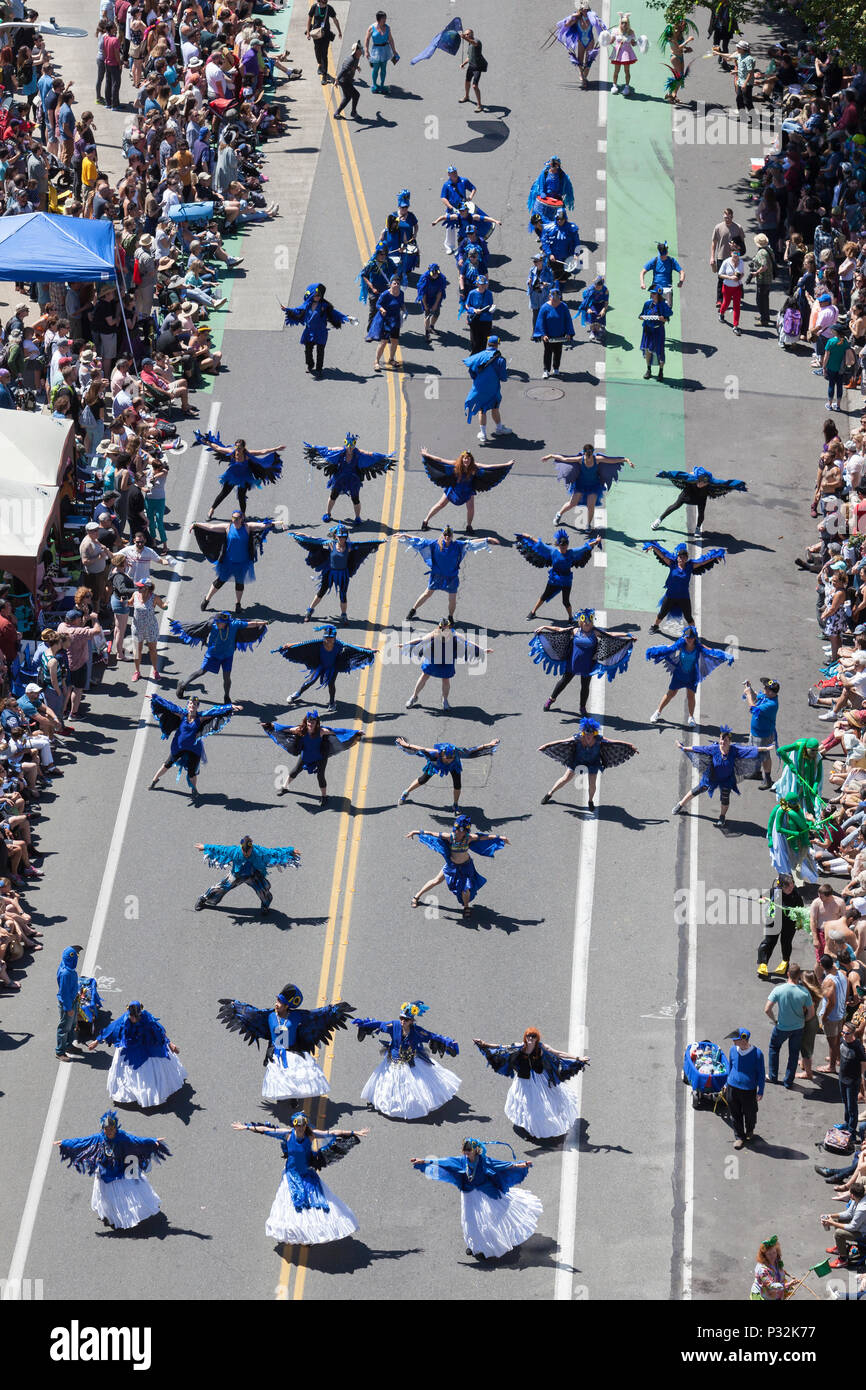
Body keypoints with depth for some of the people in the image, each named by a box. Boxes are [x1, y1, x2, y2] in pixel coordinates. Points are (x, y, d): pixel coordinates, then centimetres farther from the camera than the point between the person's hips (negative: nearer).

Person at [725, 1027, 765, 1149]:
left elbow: (761, 1074, -7)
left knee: (749, 1114, 16)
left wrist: (760, 1092, -4)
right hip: (733, 1089, 3)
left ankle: (749, 1133, 44)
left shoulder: (757, 1053, -17)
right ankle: (739, 1137, 30)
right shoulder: (733, 1050, -7)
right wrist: (728, 1083, 18)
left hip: (749, 1091, -3)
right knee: (735, 1114, 12)